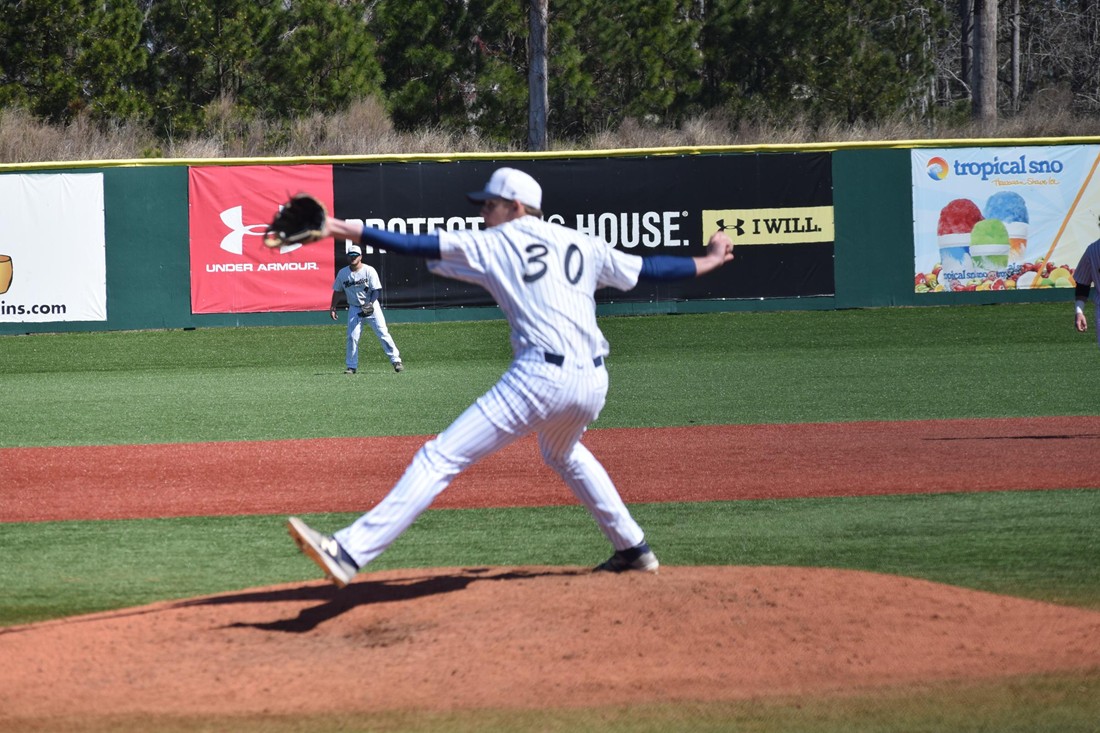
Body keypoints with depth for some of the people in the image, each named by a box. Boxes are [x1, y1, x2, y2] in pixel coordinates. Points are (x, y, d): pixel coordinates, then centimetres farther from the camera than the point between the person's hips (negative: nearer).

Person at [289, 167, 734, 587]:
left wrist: (349, 231, 4)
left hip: (542, 377, -6)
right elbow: (647, 269, 27)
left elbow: (420, 245, 2)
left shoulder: (494, 244, 8)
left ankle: (350, 552, -21)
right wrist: (710, 260, 42)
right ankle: (633, 549, 39)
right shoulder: (582, 245, 19)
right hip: (593, 382, 6)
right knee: (563, 455, 39)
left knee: (440, 458, -11)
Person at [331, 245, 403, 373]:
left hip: (371, 306, -2)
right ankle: (351, 366, 5)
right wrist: (333, 308, 5)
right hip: (354, 308, 2)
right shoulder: (342, 273, -1)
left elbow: (376, 290, -12)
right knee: (352, 337, -4)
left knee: (383, 333, -7)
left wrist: (371, 303, -27)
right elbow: (337, 291, 10)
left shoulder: (369, 271, -10)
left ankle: (396, 360, -3)